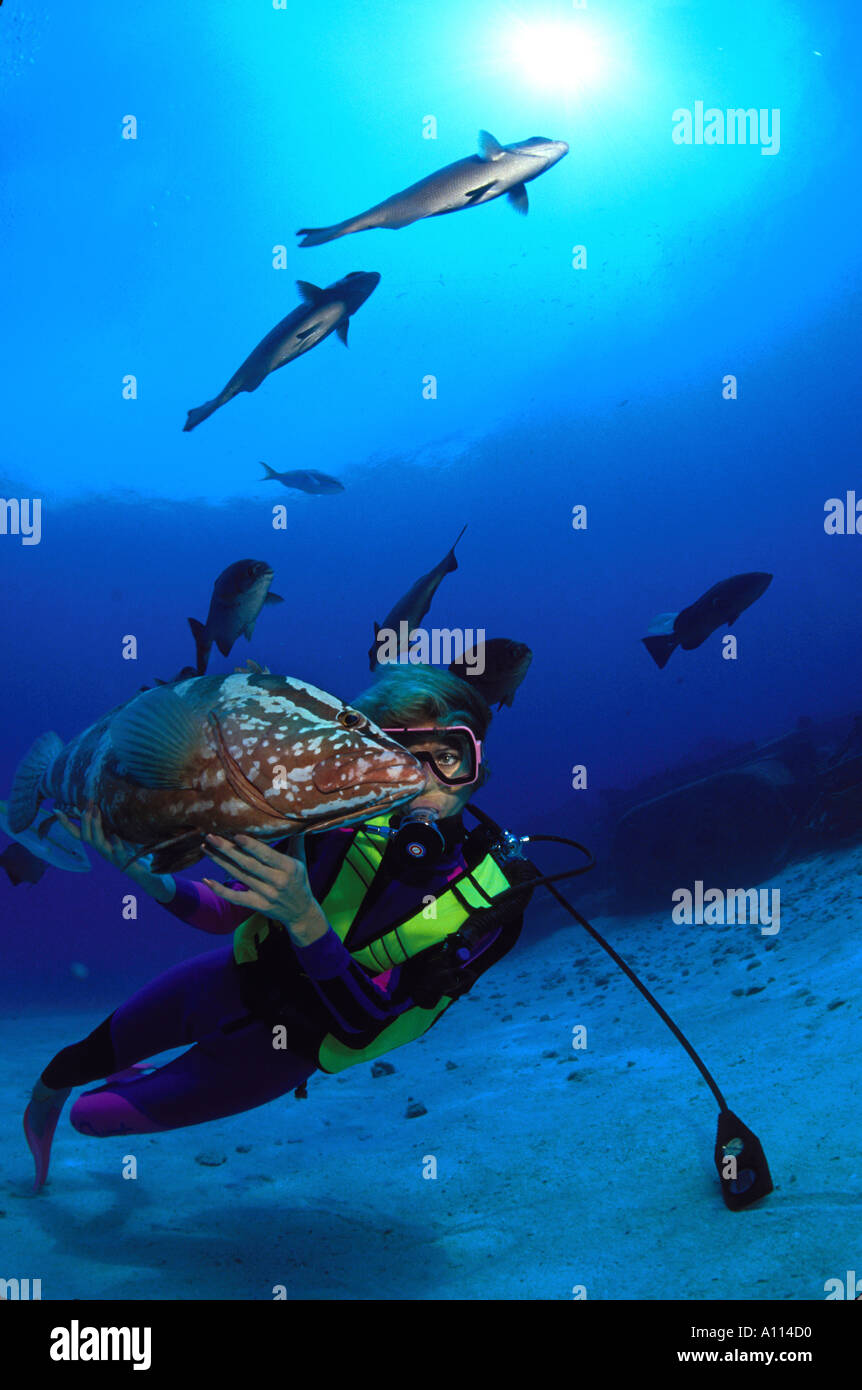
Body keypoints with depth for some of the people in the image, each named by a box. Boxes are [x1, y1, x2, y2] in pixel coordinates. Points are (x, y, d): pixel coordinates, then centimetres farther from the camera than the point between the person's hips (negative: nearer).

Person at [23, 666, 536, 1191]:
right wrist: (150, 879, -30)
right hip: (240, 976, 2)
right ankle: (43, 1103, 57)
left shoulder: (490, 903, -28)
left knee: (95, 1117, 6)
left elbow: (362, 1017, -32)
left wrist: (304, 918, -48)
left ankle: (140, 1087, 43)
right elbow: (228, 912, -11)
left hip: (289, 1045, -2)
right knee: (95, 1053, 21)